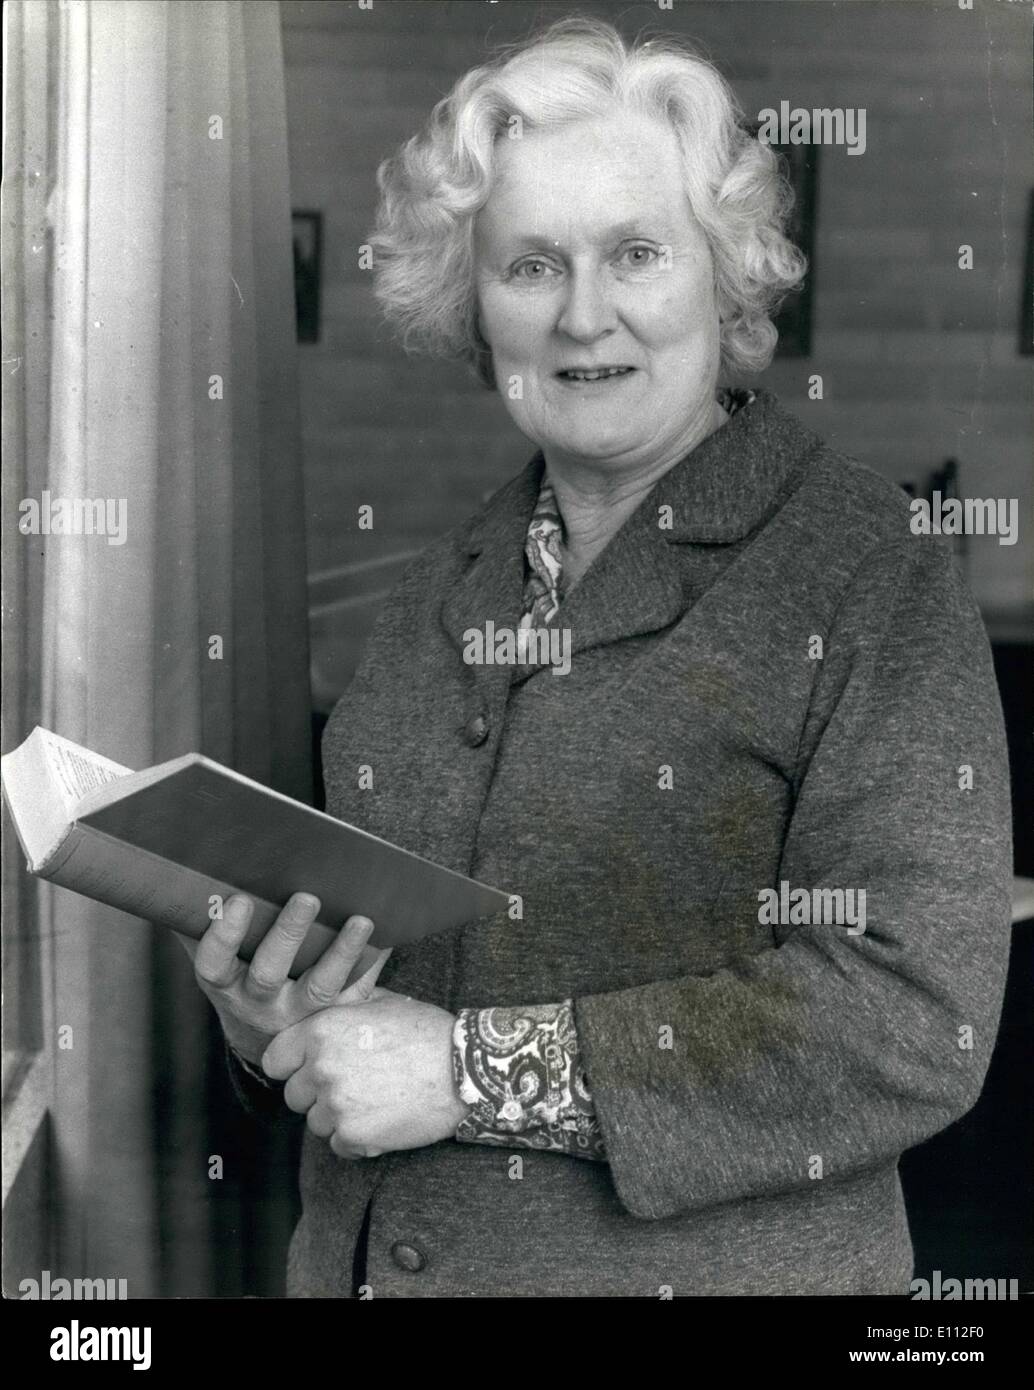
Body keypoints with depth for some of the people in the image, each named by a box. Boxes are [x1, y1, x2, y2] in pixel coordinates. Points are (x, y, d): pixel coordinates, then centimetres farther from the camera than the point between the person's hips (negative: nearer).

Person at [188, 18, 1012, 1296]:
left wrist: (481, 1068, -22)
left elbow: (917, 1019, -21)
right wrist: (266, 1014, -7)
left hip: (709, 1264, -5)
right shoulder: (449, 587, 6)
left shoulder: (867, 576, -12)